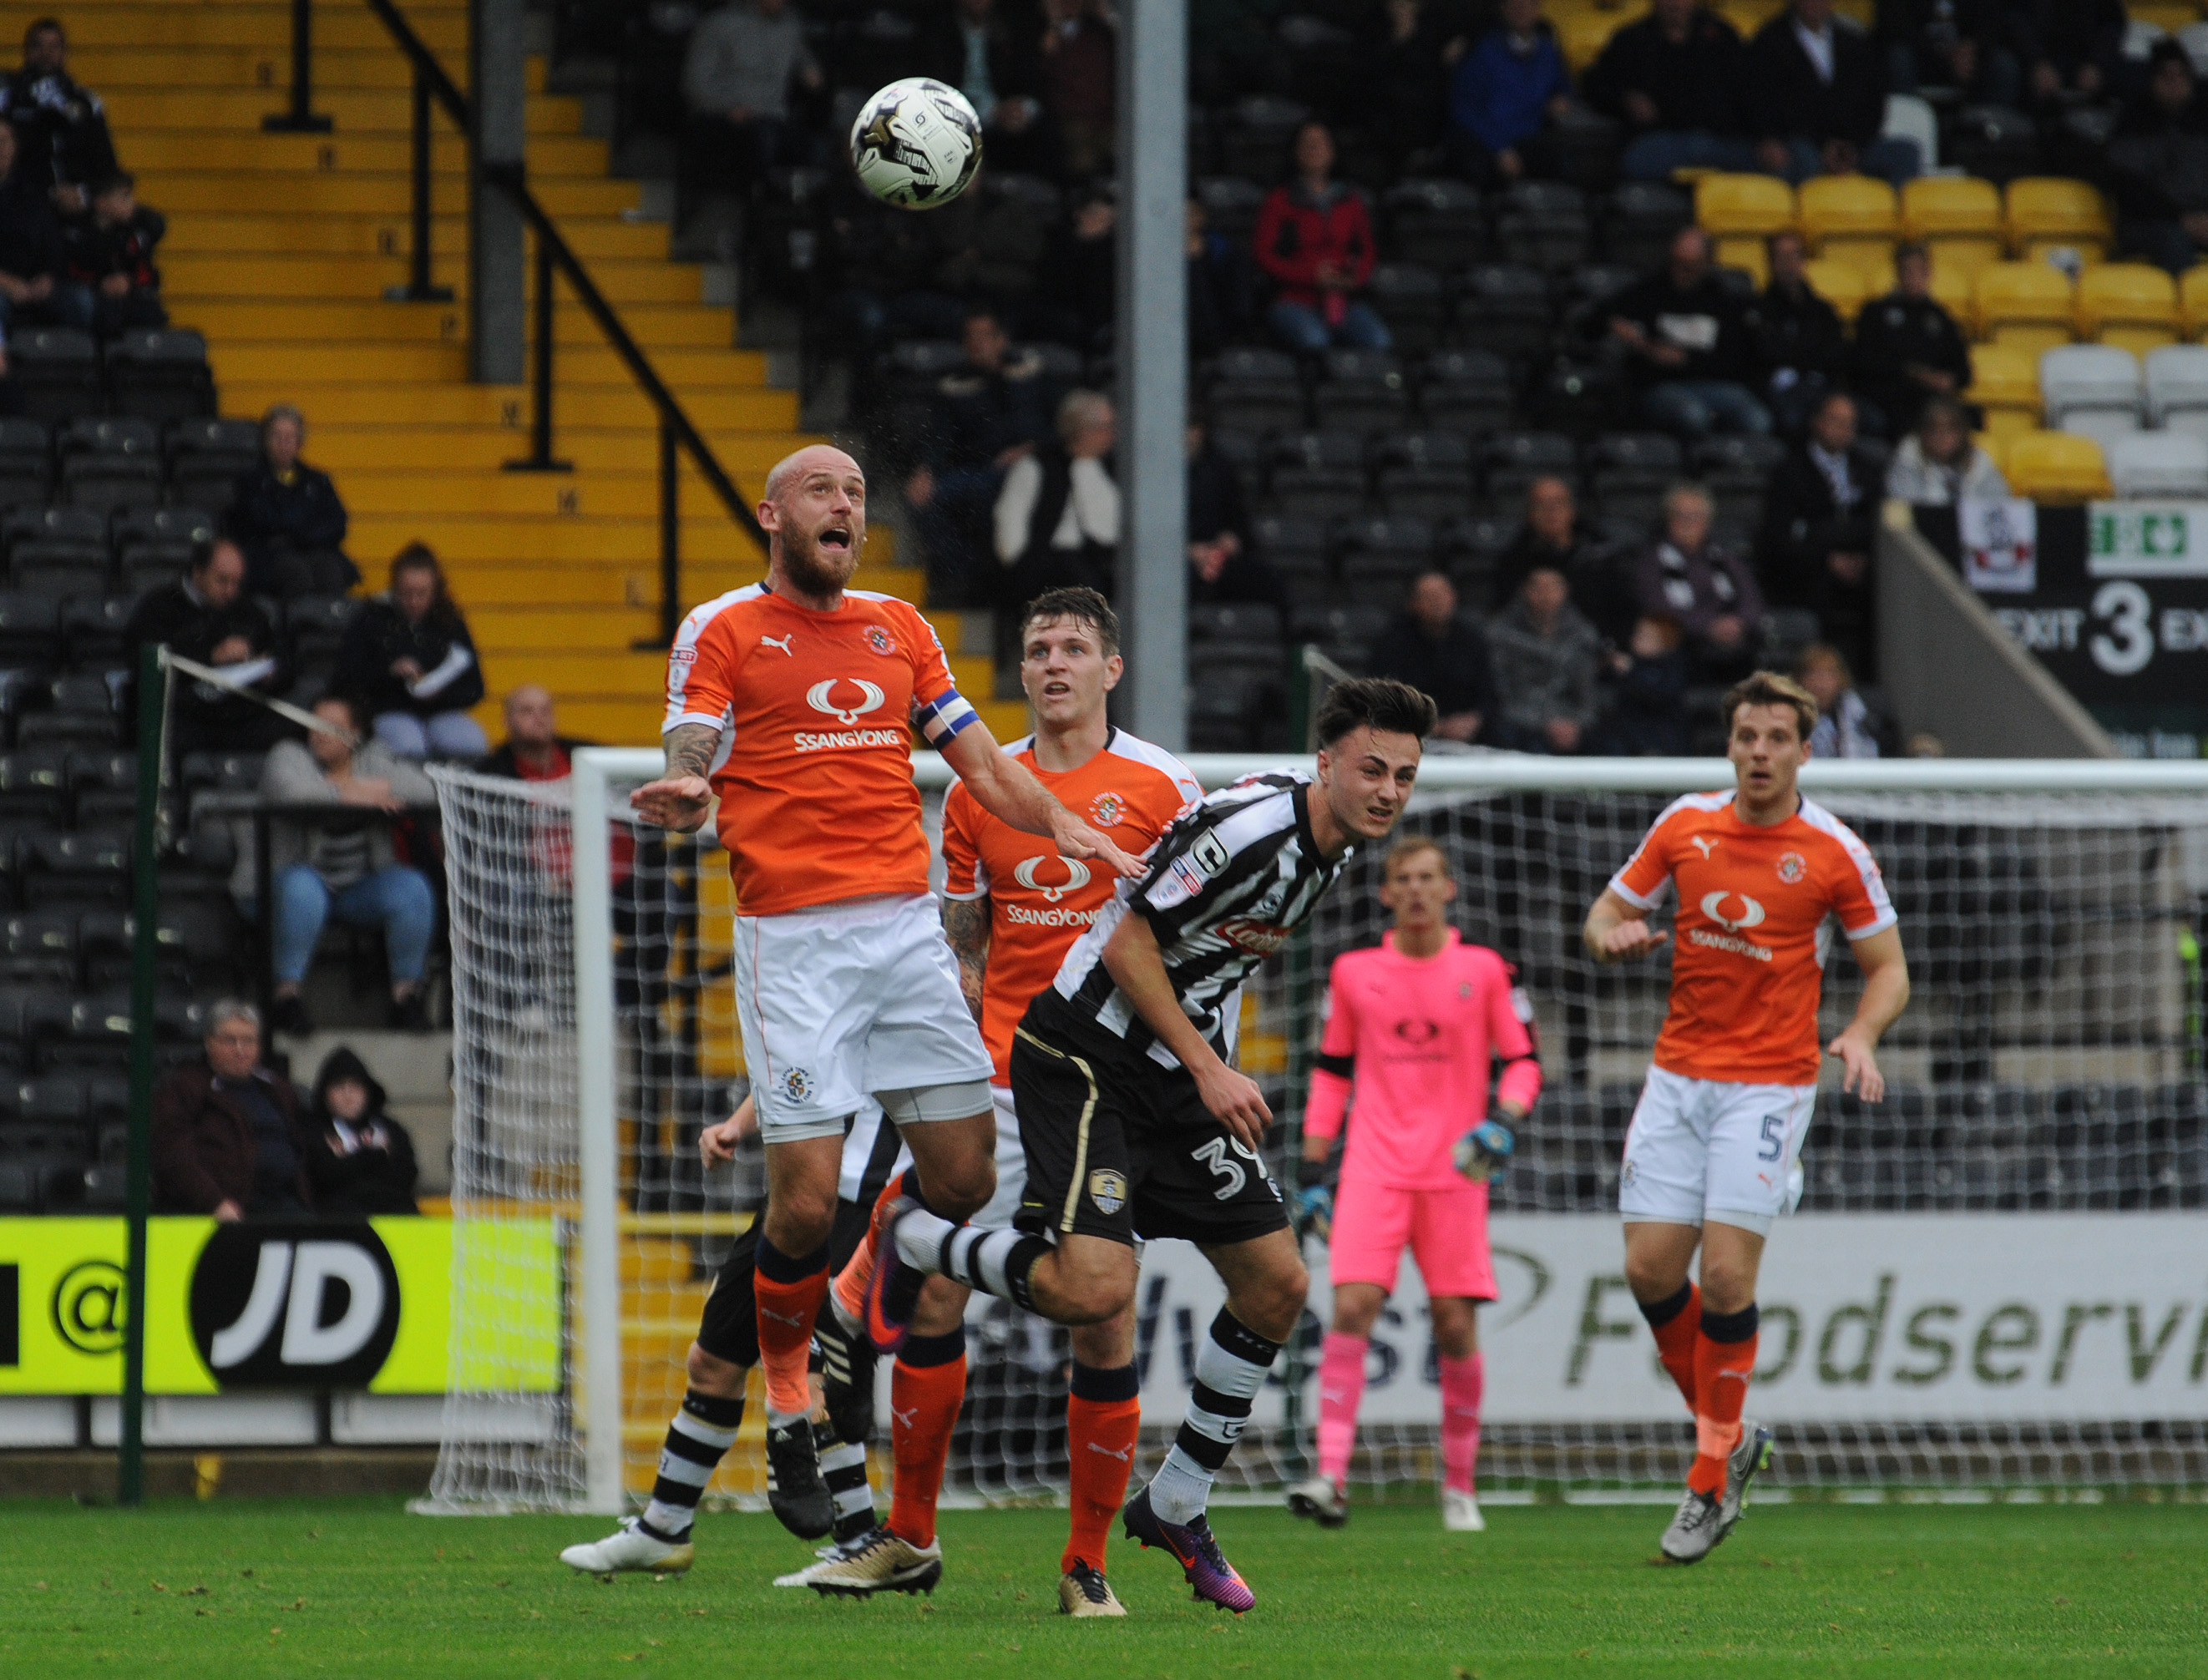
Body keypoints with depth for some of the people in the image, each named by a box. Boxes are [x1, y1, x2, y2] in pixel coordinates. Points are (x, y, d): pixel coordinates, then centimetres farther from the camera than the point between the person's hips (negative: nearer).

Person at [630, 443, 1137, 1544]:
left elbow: (981, 761, 21)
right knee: (806, 1195, -10)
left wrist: (1065, 826, 7)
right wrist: (680, 796, -29)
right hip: (791, 939, -5)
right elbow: (689, 769, -6)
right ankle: (786, 1411, 9)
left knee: (966, 1176, -2)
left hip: (906, 921, 5)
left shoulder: (900, 629, 18)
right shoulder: (721, 631, 4)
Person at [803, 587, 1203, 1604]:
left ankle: (1088, 1563, 4)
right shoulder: (978, 793, 10)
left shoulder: (1163, 786, 0)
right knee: (931, 1289, -3)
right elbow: (963, 956, 15)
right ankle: (910, 1533, 11)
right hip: (1001, 1085, 3)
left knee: (1104, 1314, -5)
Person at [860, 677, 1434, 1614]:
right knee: (1094, 1287, -25)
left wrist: (1214, 1065, 17)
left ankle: (1175, 1507, 19)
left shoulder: (1334, 846, 7)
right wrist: (1208, 1069, -20)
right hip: (1085, 1058, -9)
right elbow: (1128, 944, -20)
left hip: (1184, 1075, 9)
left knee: (1278, 1287, 4)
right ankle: (911, 1241, 3)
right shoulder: (1250, 828, -22)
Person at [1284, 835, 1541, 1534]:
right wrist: (1311, 1170, 11)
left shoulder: (1485, 971, 4)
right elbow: (1332, 1071, 15)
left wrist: (1504, 1121, -13)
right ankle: (1331, 1478, -20)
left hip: (1454, 1173, 0)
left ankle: (1459, 1485, 14)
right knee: (1352, 1305, -16)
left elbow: (1523, 1060, 7)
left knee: (1456, 1323, -1)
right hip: (1374, 1168, 0)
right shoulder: (1354, 972, 8)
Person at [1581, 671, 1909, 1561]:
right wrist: (1612, 936, -10)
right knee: (1650, 1268, -4)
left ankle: (1711, 1483, -2)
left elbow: (1888, 967, 3)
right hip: (1679, 1075, 4)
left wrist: (1860, 1035, -17)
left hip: (1770, 1082, -4)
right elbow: (1607, 912, 14)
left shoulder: (1834, 852, -5)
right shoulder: (1685, 823, 4)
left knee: (1726, 1272, -13)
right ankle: (1729, 1435, 18)